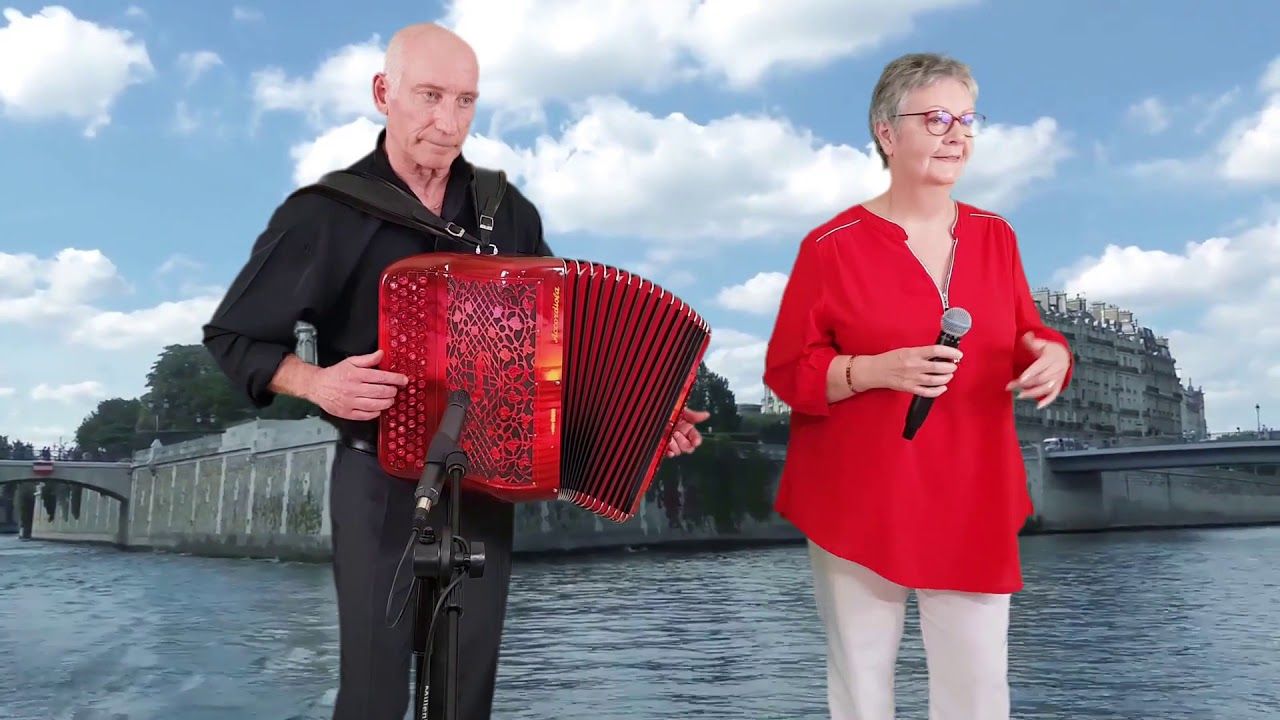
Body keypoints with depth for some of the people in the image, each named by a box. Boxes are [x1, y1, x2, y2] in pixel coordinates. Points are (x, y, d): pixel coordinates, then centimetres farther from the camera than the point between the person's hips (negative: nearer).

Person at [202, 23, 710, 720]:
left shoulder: (509, 211, 3)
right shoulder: (324, 213, -9)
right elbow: (230, 335, -1)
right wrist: (316, 383, -18)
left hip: (486, 484, 4)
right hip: (381, 483, -3)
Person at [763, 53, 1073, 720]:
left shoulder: (995, 236, 6)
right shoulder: (831, 245, -8)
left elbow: (1023, 339, 14)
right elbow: (786, 371, -7)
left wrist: (1051, 354, -9)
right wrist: (875, 371, -22)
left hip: (972, 504, 4)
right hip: (861, 505, -3)